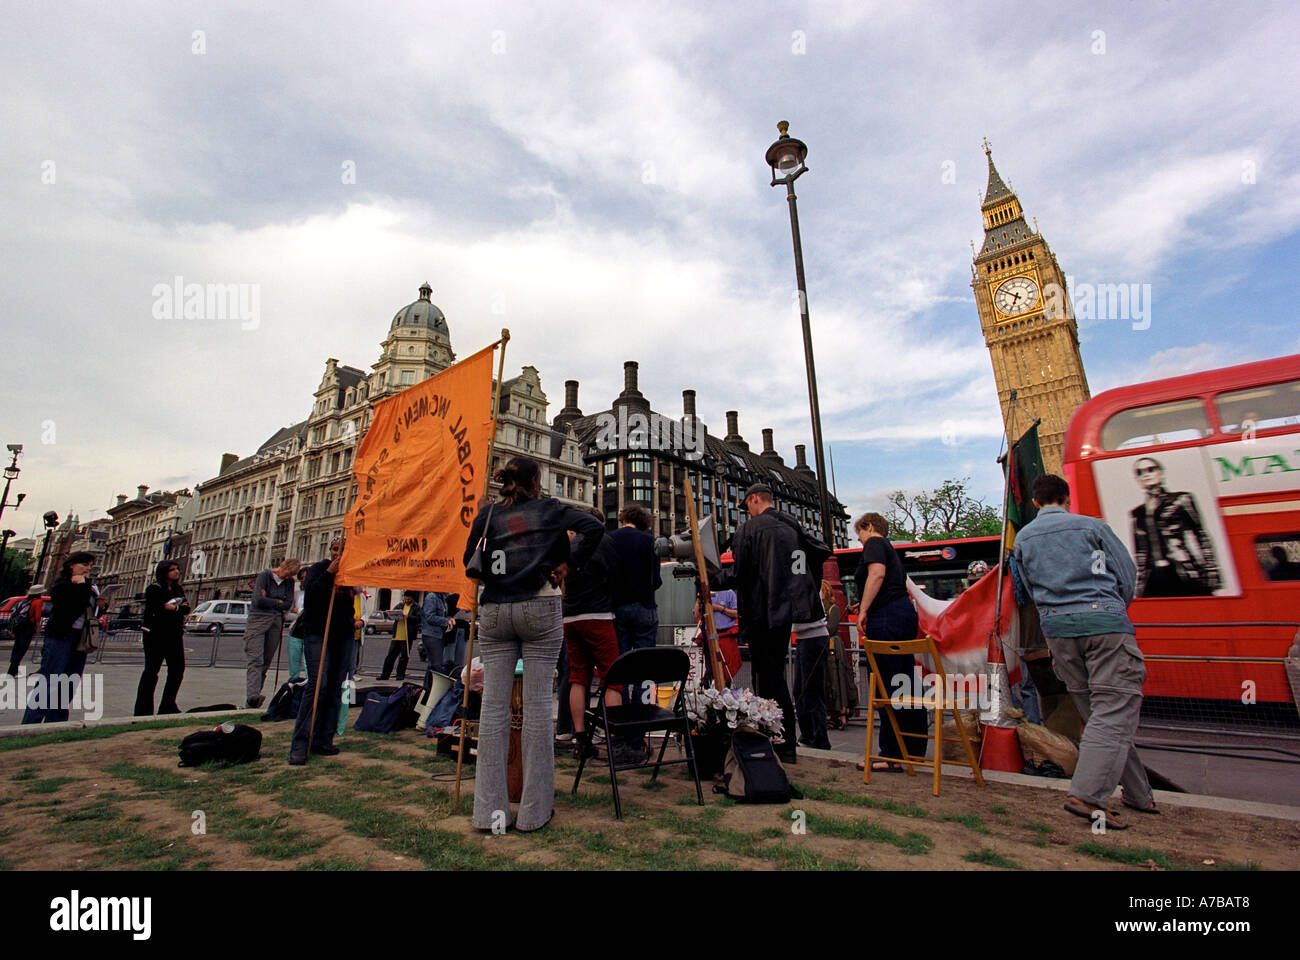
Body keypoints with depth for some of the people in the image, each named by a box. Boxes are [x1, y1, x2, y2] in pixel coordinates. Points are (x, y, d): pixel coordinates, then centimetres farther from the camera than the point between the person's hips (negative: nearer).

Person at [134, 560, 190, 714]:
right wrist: (178, 609, -13)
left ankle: (168, 705, 16)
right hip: (155, 634, -6)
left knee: (178, 668, 5)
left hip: (175, 634, 6)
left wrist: (173, 608, -11)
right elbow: (151, 610, -17)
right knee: (151, 670, -2)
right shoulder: (154, 589, -6)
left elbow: (187, 608, 8)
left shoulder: (179, 589, 14)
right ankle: (143, 709, 8)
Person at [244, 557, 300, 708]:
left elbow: (288, 605, 3)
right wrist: (278, 602, -2)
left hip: (277, 622, 4)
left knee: (266, 661, 1)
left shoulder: (289, 581, 11)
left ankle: (255, 696, 6)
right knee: (256, 659, -14)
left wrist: (269, 601, -4)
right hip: (258, 620, -4)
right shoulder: (264, 575, -1)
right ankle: (252, 696, -22)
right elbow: (258, 600, -11)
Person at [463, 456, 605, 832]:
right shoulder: (549, 508, 6)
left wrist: (483, 578, 16)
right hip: (540, 608, -2)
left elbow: (464, 554, 2)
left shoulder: (489, 513, 12)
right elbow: (593, 527, -6)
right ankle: (534, 809, 10)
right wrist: (567, 564, 0)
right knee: (537, 704, 2)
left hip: (494, 612, 3)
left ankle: (490, 809, 11)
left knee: (493, 705, 6)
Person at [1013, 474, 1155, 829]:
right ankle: (1086, 794, -15)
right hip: (1104, 620, -3)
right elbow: (1128, 575, 8)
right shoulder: (1092, 526, 4)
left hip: (1056, 627, 4)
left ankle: (1138, 795, 23)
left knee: (1096, 713, 13)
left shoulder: (1023, 537, 12)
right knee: (1115, 709, -5)